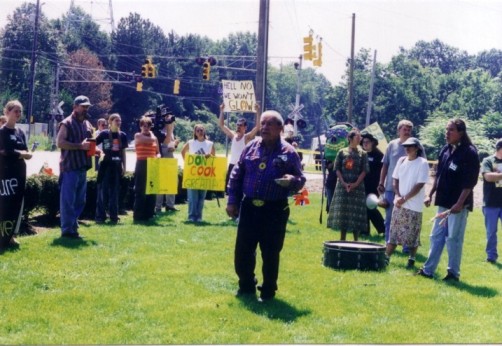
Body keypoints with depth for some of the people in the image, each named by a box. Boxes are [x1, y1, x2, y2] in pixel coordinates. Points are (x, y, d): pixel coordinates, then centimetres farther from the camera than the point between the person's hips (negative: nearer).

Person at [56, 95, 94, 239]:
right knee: (68, 200, -4)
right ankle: (67, 230, 0)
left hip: (82, 168, 8)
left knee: (80, 201, 11)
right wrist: (80, 146, -21)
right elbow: (59, 142, -17)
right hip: (70, 167, -8)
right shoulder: (67, 123, -7)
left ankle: (73, 227, 19)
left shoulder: (87, 124, 17)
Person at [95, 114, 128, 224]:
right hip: (106, 165, -3)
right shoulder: (104, 134, -4)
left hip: (116, 166, 3)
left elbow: (123, 152, 12)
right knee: (103, 191, -1)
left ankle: (114, 217, 12)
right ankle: (100, 216, 4)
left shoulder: (122, 135, 7)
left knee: (114, 192, 8)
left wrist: (124, 167, 10)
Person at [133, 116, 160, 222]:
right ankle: (138, 215, -4)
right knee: (140, 191, -6)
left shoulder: (154, 137, 14)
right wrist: (151, 134, 3)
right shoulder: (137, 136, -1)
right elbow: (150, 140, -16)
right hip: (141, 165, -5)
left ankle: (149, 214, 13)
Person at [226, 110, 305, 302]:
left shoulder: (288, 152, -5)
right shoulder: (251, 147, 6)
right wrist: (232, 201, 5)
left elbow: (301, 179, -1)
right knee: (242, 251, 9)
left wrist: (292, 181, -24)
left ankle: (268, 291, 19)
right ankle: (246, 285, 28)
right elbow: (236, 175, 10)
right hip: (249, 207, 4)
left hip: (275, 211, -3)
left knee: (270, 254, 4)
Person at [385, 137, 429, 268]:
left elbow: (419, 185, -13)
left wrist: (405, 198, -14)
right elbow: (395, 180, 10)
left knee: (413, 234, 1)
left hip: (414, 206, -5)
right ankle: (387, 257, 10)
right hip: (399, 203, 5)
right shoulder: (401, 161, 8)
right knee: (394, 232, 7)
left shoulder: (422, 163, -8)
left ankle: (411, 260, 11)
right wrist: (398, 196, -5)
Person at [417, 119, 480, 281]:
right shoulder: (445, 150, 10)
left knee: (454, 238, -1)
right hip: (443, 202, 7)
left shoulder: (469, 152, -12)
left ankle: (453, 273, 9)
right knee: (436, 236, 12)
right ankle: (428, 270, 19)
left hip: (458, 204, -7)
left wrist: (460, 203, -20)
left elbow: (470, 182, -16)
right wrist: (430, 195, 14)